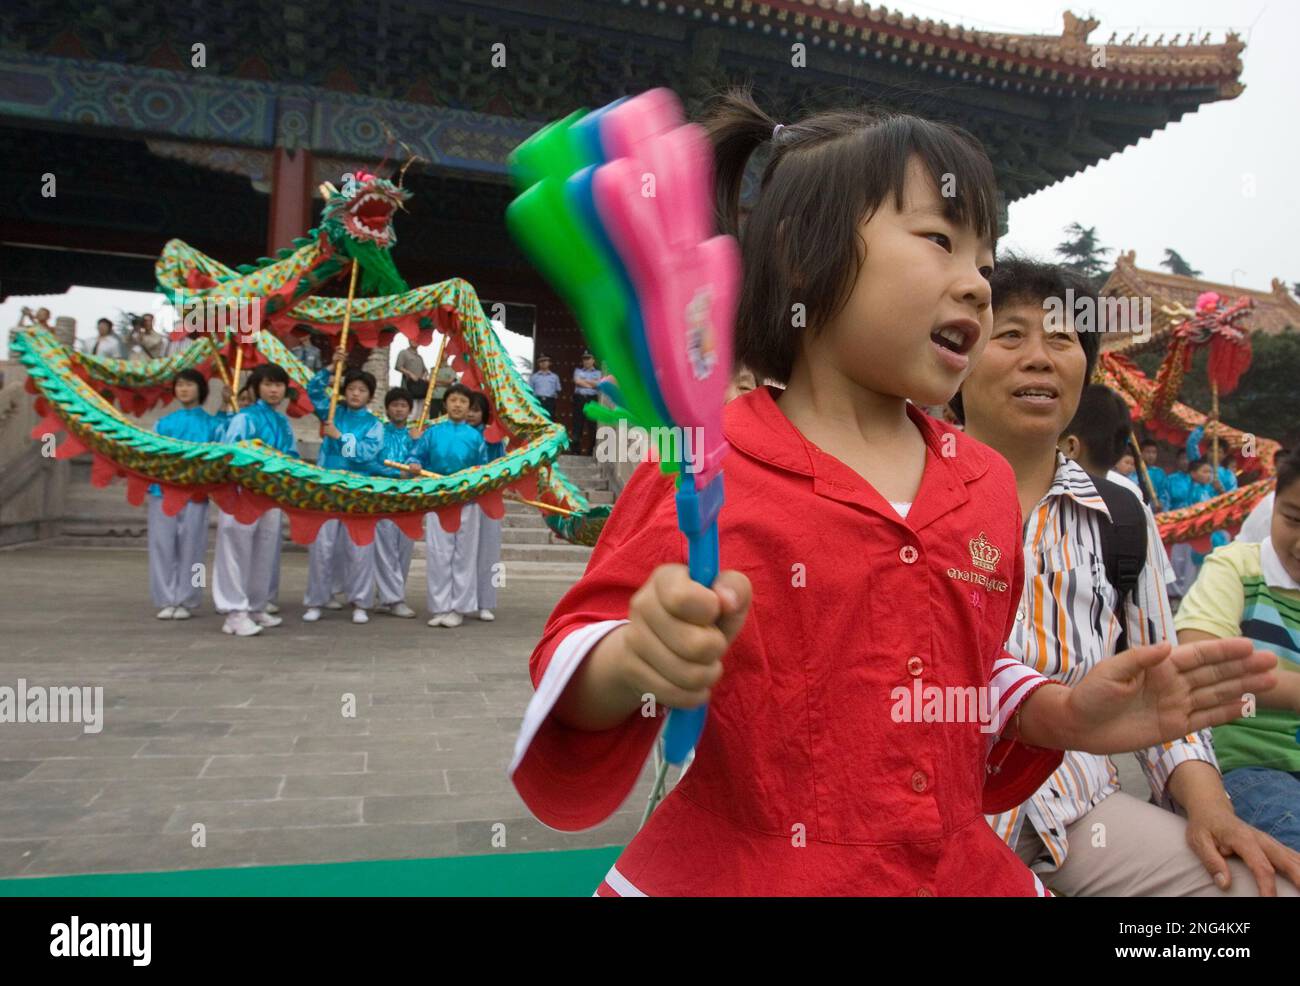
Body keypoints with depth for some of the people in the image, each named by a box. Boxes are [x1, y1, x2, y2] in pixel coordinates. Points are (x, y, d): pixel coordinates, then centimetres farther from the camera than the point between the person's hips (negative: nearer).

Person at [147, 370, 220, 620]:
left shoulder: (211, 424, 8)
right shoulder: (164, 423, 15)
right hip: (163, 490, 2)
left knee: (190, 547, 0)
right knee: (162, 545, 2)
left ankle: (186, 601, 9)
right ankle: (167, 600, 10)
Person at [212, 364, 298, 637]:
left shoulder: (283, 422, 15)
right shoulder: (244, 418, -6)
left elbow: (292, 457, 16)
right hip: (243, 492, -7)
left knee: (266, 552, 12)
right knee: (238, 551, -4)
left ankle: (256, 607, 23)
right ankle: (235, 612, -2)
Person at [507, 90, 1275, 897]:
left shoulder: (985, 482, 3)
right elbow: (578, 668, -13)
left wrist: (1064, 714, -3)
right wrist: (632, 664, -35)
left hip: (960, 870, 6)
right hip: (738, 870, -5)